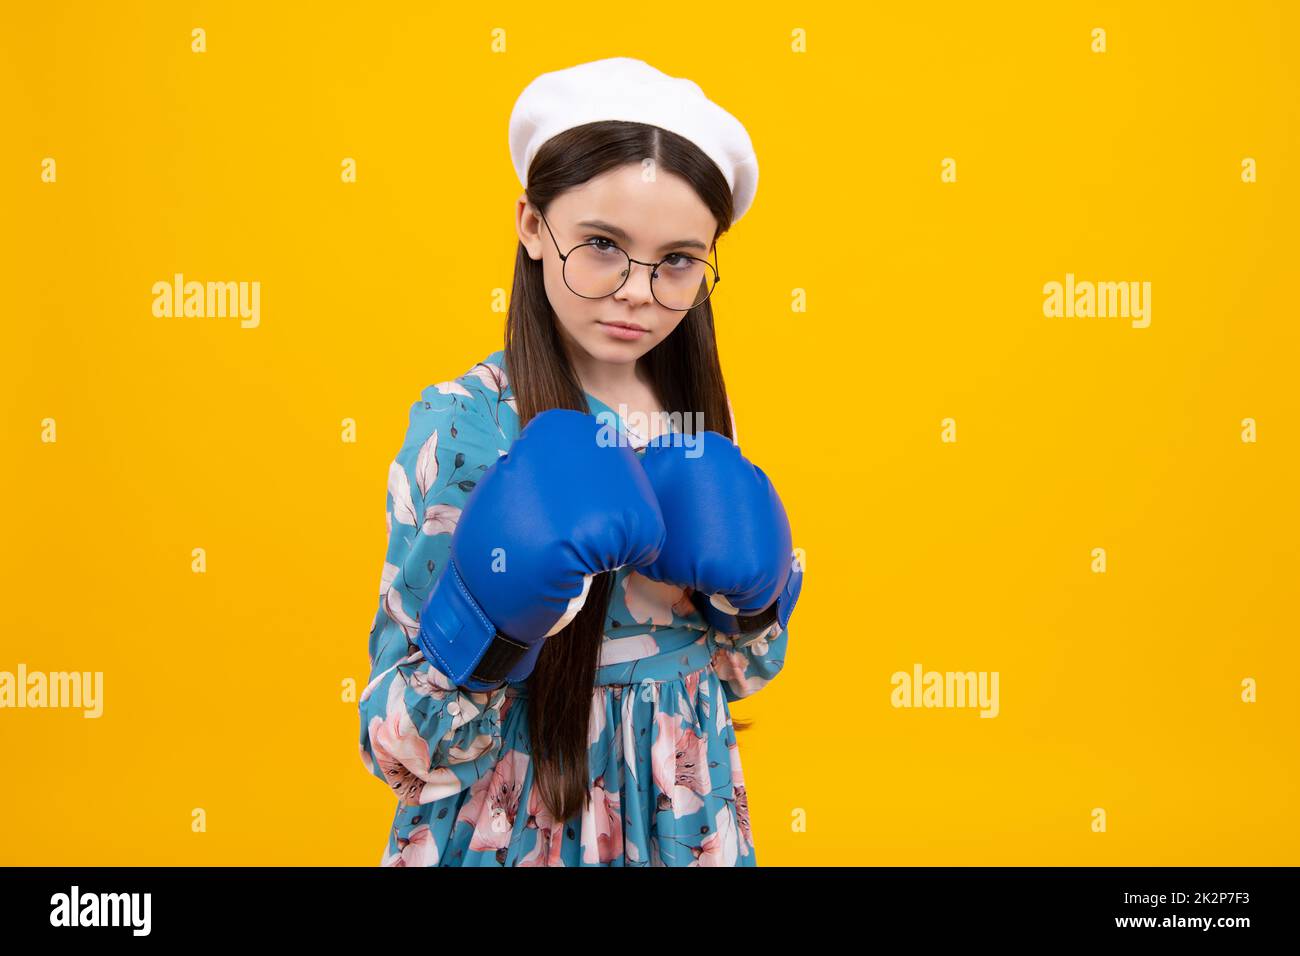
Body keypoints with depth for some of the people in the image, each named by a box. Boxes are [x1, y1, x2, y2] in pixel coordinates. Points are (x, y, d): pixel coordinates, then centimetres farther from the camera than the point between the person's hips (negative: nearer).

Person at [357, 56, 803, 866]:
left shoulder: (700, 417, -2)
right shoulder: (461, 423, -17)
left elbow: (741, 673, 8)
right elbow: (402, 754, -17)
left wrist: (753, 593, -12)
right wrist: (493, 616, -33)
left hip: (690, 818, 5)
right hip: (515, 830, -5)